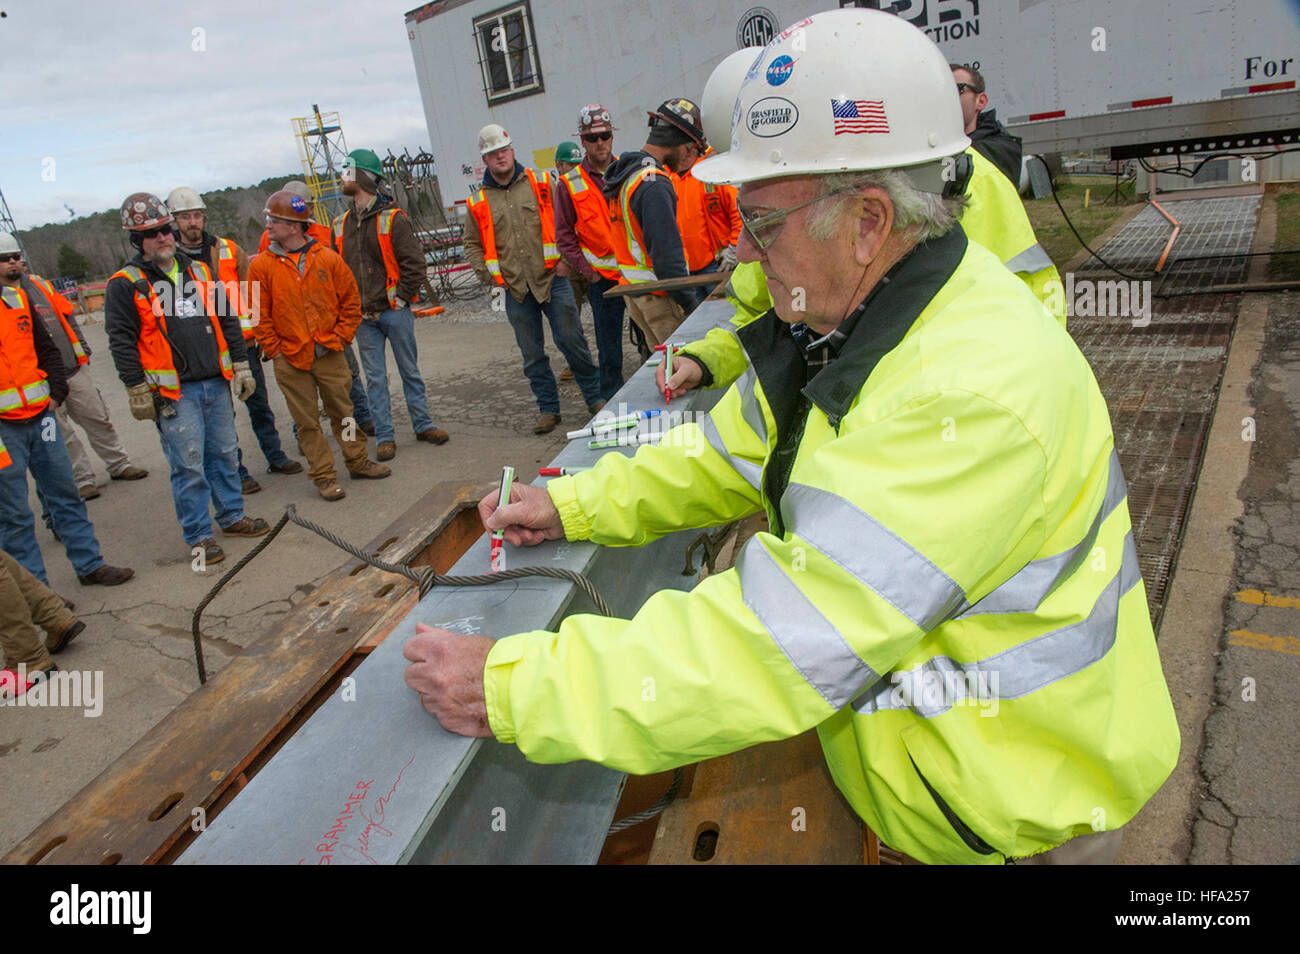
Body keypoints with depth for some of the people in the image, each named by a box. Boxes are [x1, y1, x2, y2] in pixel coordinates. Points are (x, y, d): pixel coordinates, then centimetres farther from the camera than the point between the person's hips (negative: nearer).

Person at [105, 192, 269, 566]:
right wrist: (137, 391, -9)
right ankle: (198, 535, 11)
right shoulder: (125, 285, -4)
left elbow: (228, 322, 16)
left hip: (216, 384, 5)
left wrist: (241, 365, 12)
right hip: (173, 393, -5)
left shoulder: (199, 272, 12)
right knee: (188, 465, -1)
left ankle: (232, 516, 29)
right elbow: (122, 342, -6)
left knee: (224, 453, 14)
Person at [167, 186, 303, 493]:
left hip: (243, 342, 2)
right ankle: (237, 472, 14)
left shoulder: (229, 250, 5)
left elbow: (251, 293, 9)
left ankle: (275, 457, 27)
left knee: (259, 405, 13)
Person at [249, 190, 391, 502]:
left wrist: (338, 339, -2)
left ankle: (357, 461, 28)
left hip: (330, 355, 0)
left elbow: (351, 302, 4)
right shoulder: (262, 265, -3)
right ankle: (324, 476, 16)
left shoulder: (328, 258, -2)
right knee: (307, 421, 6)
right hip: (290, 360, 0)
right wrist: (277, 350, -4)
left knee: (342, 411, 11)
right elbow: (260, 316, 0)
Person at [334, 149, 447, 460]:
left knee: (410, 370, 8)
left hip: (394, 311, -4)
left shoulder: (392, 218, -6)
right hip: (363, 318, 4)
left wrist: (402, 297, -12)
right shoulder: (341, 226, 10)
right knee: (375, 378, 5)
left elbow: (414, 262, -9)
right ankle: (385, 437, 11)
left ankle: (423, 425, 21)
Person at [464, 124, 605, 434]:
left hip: (552, 280, -2)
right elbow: (472, 246, 16)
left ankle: (595, 397, 14)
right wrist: (489, 276, 3)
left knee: (572, 341, 0)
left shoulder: (541, 185, 4)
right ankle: (548, 408, 18)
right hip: (515, 290, 2)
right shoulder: (478, 203, 8)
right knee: (532, 355, 6)